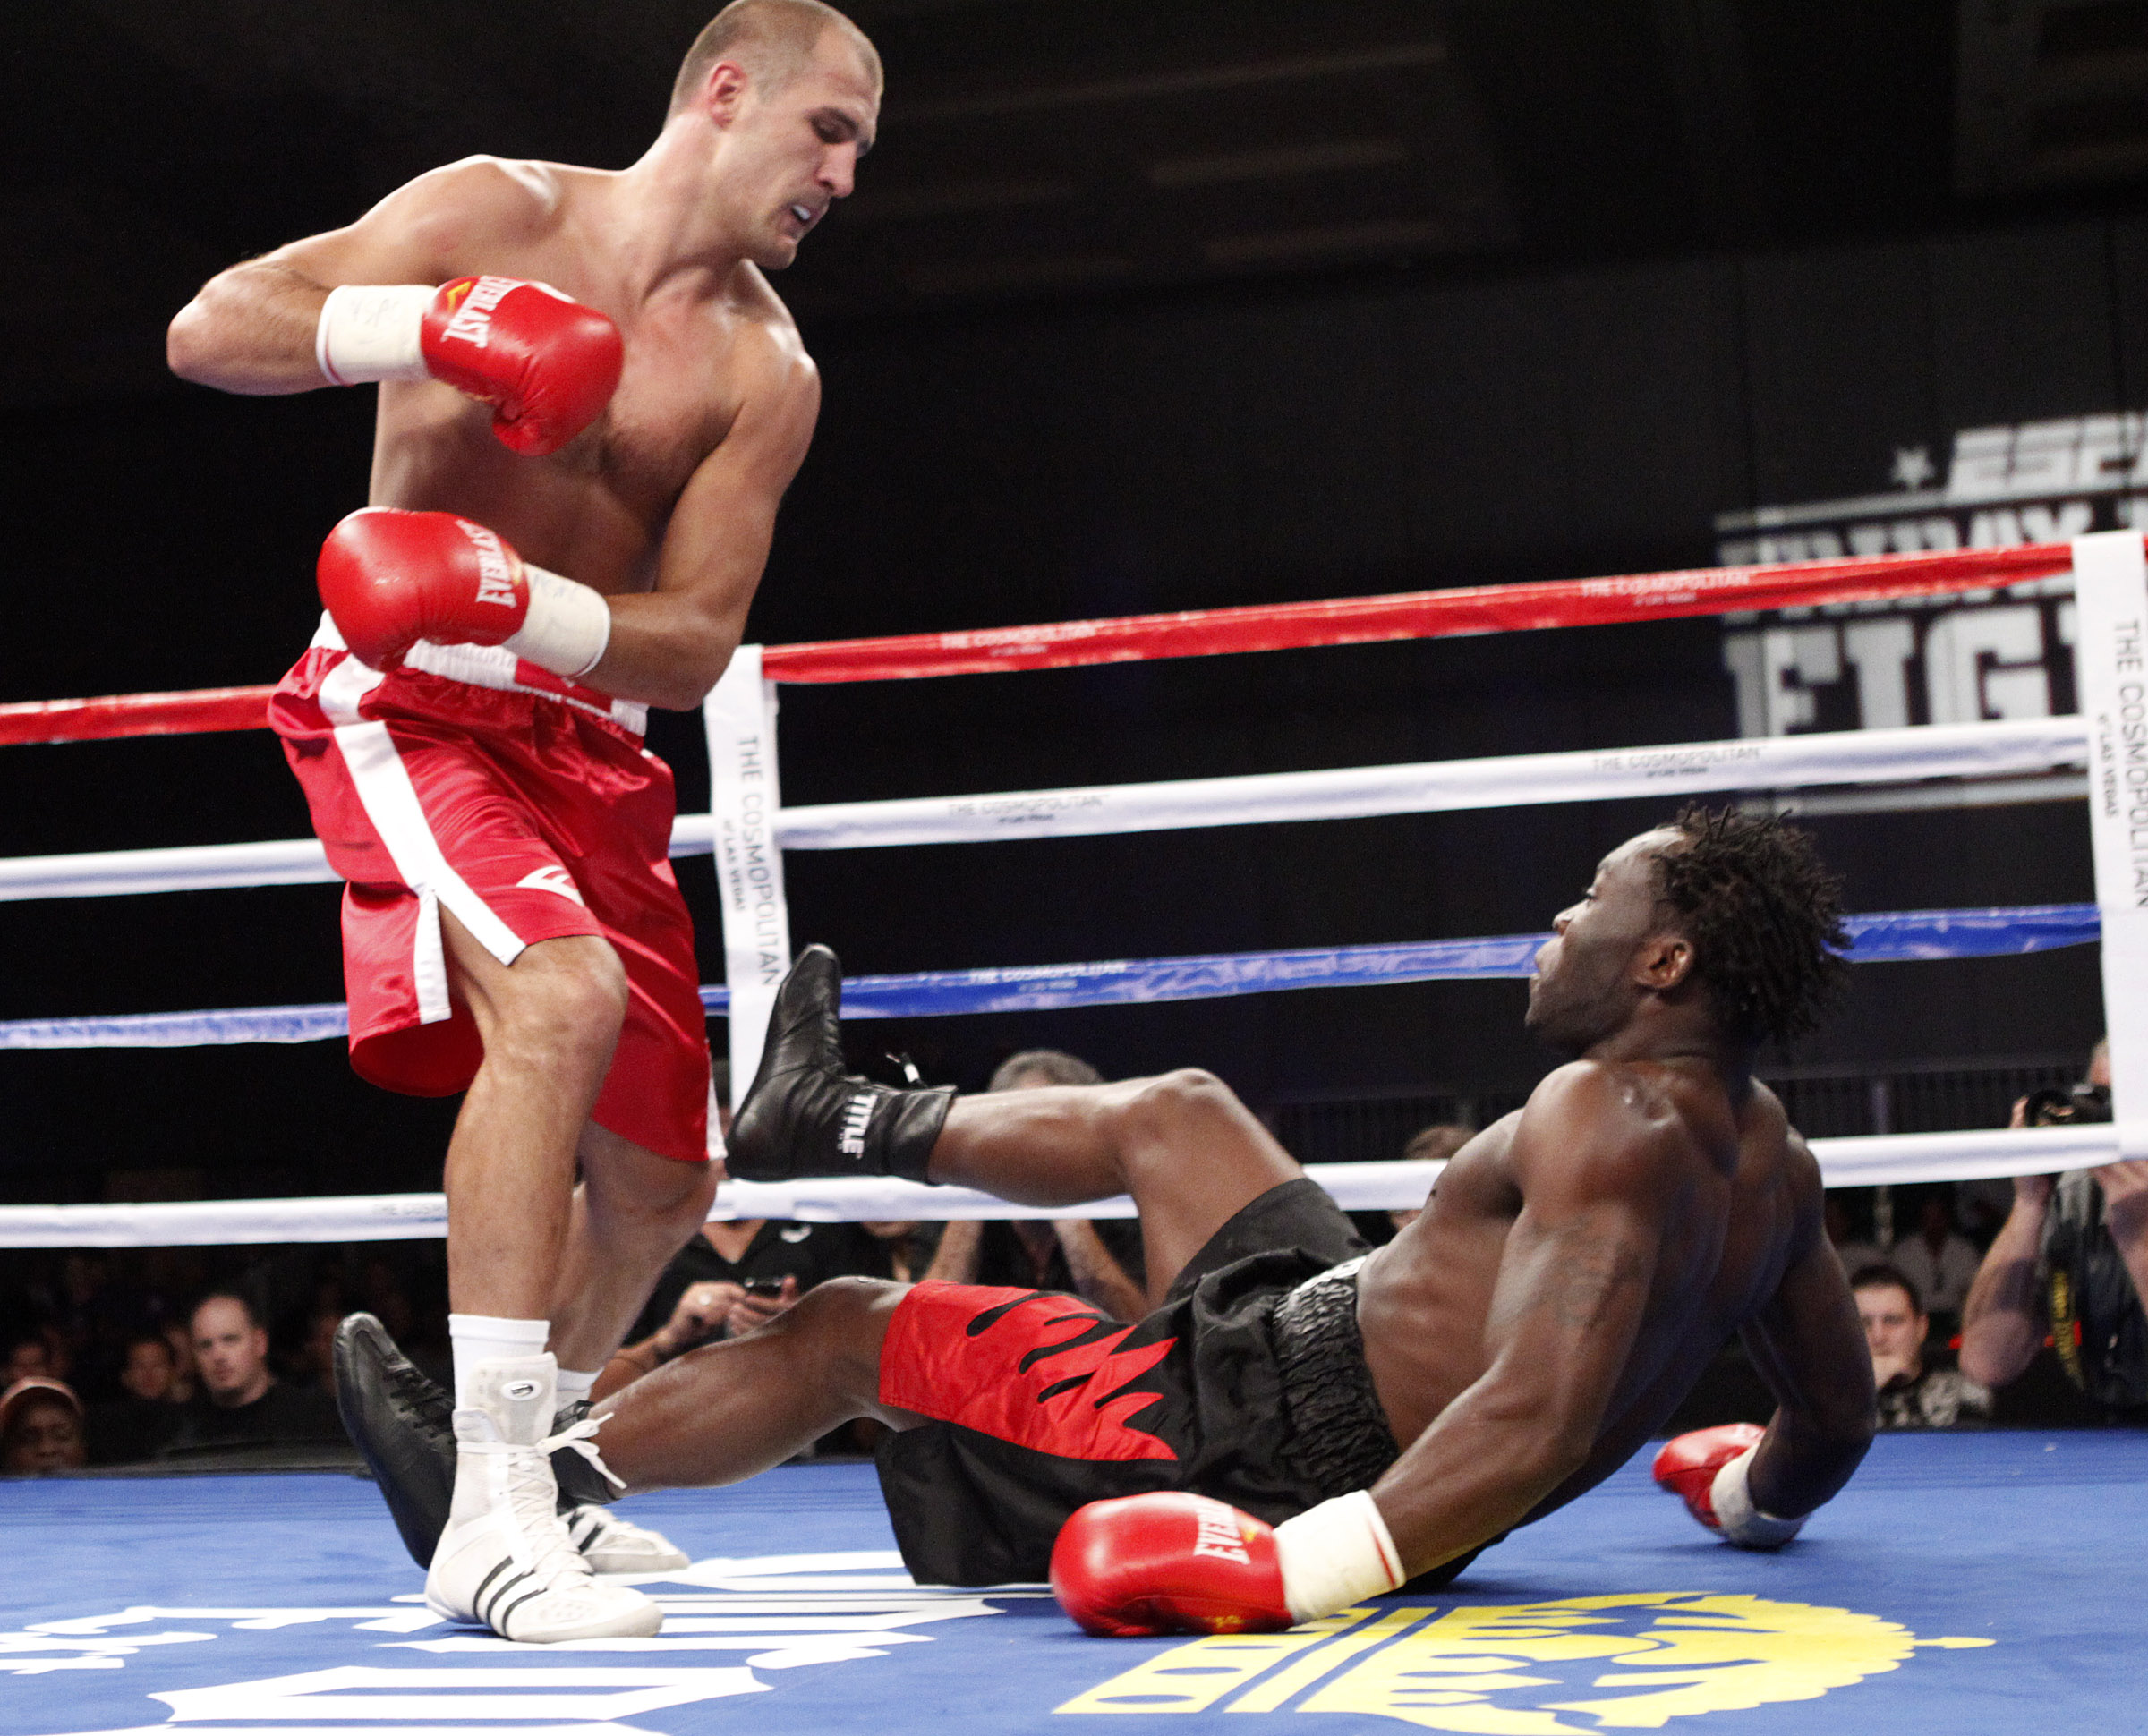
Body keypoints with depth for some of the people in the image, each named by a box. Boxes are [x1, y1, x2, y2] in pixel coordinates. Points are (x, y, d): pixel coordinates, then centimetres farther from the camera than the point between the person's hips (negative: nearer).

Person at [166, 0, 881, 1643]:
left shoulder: (767, 374, 2)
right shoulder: (493, 213, -5)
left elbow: (692, 648, -6)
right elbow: (207, 331, -8)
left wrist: (525, 608, -26)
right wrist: (417, 325, -24)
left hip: (587, 741, 6)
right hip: (406, 699, -5)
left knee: (658, 1181, 7)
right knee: (563, 995, -32)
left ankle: (534, 1444, 34)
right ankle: (491, 1512, -29)